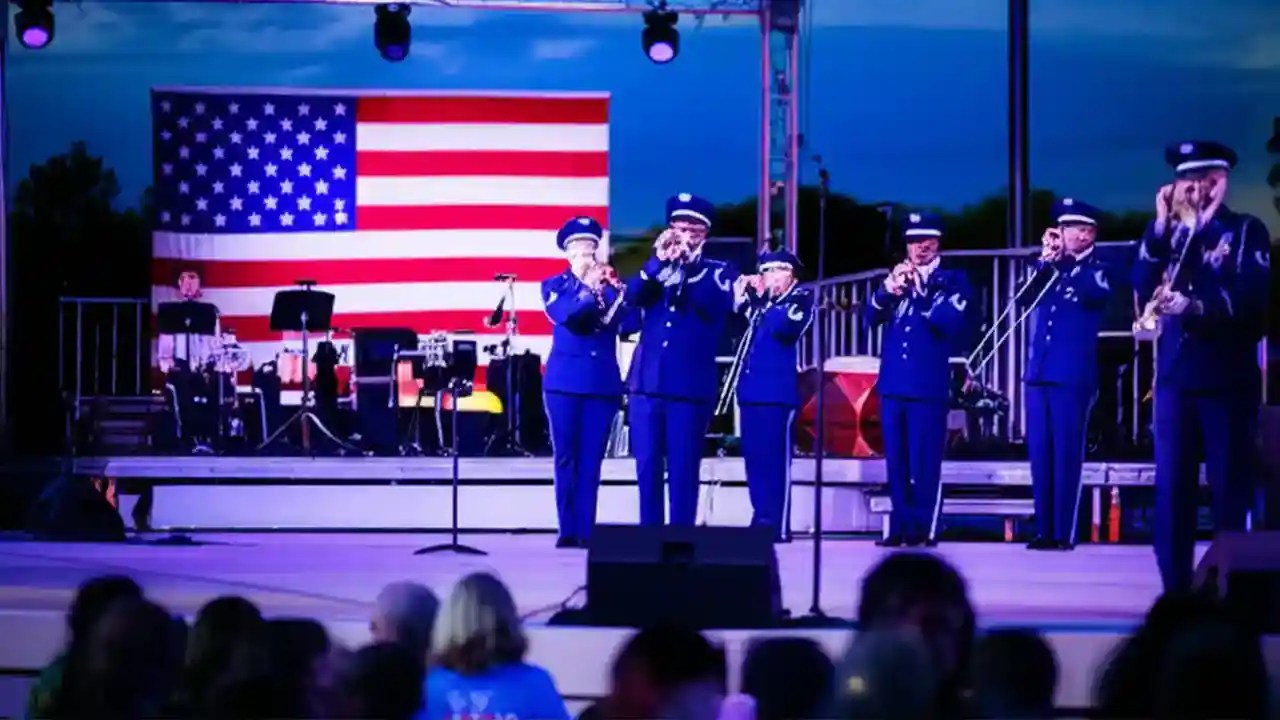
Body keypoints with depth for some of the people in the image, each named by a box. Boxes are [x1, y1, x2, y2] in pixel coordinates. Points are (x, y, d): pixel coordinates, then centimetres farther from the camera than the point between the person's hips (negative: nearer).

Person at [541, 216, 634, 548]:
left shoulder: (609, 286, 11)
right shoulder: (554, 285, 7)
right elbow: (563, 315, -13)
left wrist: (616, 290, -18)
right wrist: (588, 288, -25)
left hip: (603, 383, 1)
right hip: (565, 382, -1)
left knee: (591, 460, 0)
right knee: (566, 457, -2)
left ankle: (586, 530, 1)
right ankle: (568, 530, 1)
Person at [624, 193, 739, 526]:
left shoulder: (719, 272, 8)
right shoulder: (655, 268, 16)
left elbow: (717, 305, -12)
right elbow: (632, 296, -3)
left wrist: (689, 265, -19)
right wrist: (658, 262, -17)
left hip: (691, 386, -3)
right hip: (647, 382, 3)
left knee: (683, 469, -4)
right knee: (647, 466, 3)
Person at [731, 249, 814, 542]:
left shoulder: (801, 299, 1)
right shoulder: (754, 299, 20)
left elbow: (783, 327, -17)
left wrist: (765, 301, -10)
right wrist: (740, 301, 1)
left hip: (778, 391, -7)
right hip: (751, 389, 7)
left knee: (774, 458, -9)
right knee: (754, 459, 7)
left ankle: (776, 525, -9)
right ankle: (762, 521, 12)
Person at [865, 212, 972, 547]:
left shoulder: (952, 281, 2)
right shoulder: (896, 277, 16)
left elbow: (951, 322, -13)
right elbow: (872, 317, 5)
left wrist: (918, 291, -17)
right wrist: (888, 289, -13)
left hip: (928, 385, -5)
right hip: (892, 382, 5)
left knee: (923, 461, -6)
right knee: (896, 460, 5)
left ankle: (921, 527, -2)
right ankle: (900, 526, 10)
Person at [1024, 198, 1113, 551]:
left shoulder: (1099, 269, 3)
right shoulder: (1049, 268, 17)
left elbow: (1094, 295, -18)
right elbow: (1025, 295, 2)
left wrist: (1070, 264, -18)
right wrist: (1045, 261, -9)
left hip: (1073, 374, -5)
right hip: (1039, 371, 5)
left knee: (1066, 454, -7)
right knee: (1040, 453, 4)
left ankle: (1064, 532, -5)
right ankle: (1043, 530, 9)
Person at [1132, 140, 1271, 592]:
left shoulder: (1247, 232, 3)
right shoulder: (1170, 234, 16)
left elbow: (1252, 296, -12)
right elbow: (1142, 288, 2)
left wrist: (1196, 305, -26)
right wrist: (1161, 227, -7)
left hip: (1228, 379, -4)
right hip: (1175, 376, 4)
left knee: (1230, 486, -2)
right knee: (1171, 488, 1)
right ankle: (1175, 589, 4)